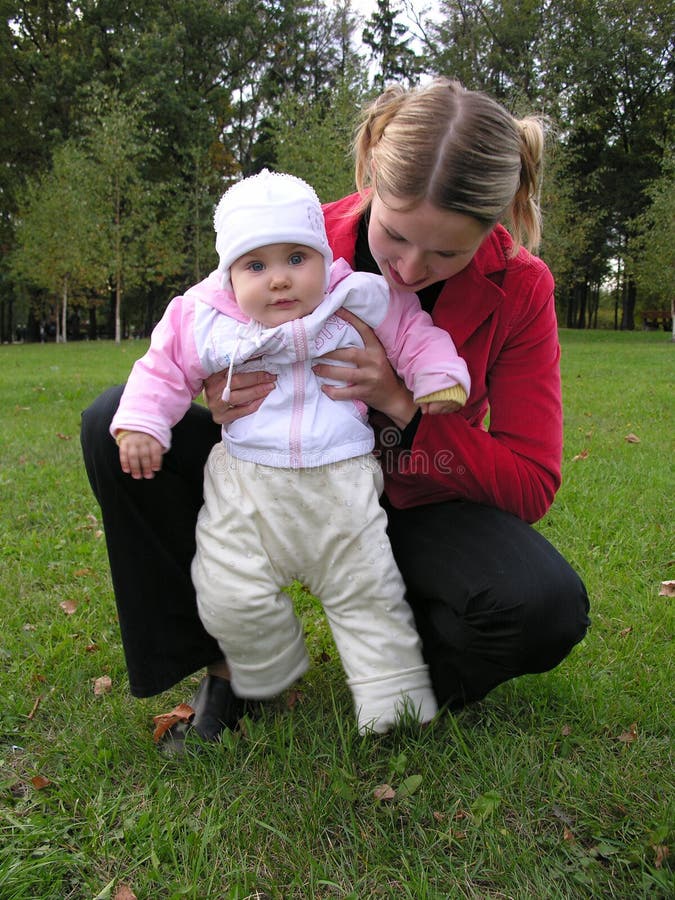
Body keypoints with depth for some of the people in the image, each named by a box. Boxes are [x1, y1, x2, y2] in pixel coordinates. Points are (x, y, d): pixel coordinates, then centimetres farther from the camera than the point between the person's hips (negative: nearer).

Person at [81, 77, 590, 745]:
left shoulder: (519, 288, -16)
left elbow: (531, 485, -17)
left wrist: (400, 403, -30)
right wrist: (225, 401, -26)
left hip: (422, 504, -1)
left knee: (548, 610, -32)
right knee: (118, 424, -17)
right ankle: (225, 663, -6)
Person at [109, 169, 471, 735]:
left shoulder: (358, 302, -3)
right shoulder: (205, 320, -4)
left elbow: (412, 332, 8)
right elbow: (165, 369, 6)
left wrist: (439, 378, -4)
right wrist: (141, 424, -4)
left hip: (342, 482, 0)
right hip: (245, 487, 1)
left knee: (368, 590, 8)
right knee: (232, 597, -1)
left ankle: (394, 690, 27)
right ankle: (270, 677, 29)